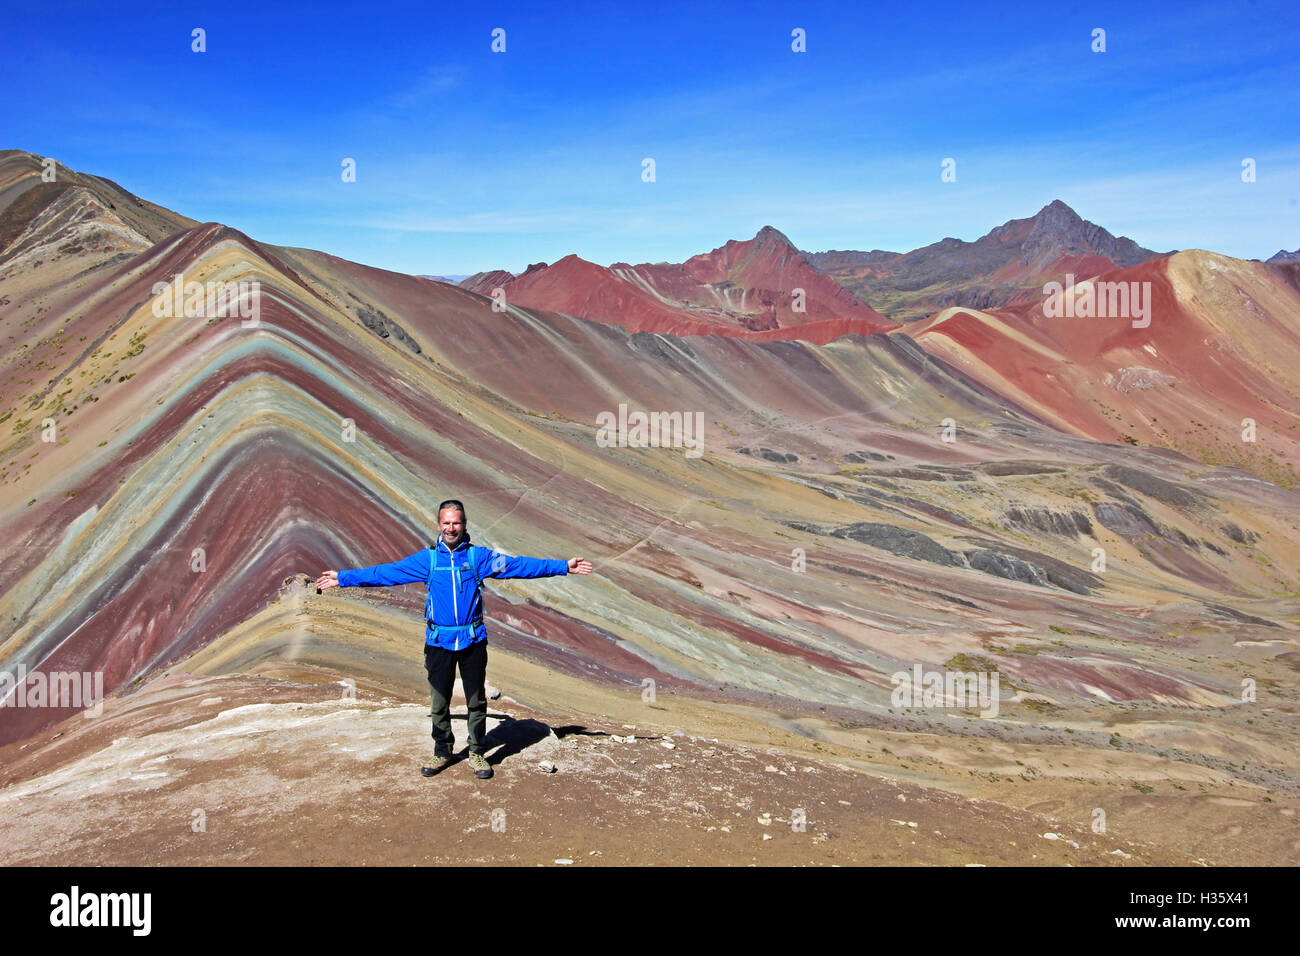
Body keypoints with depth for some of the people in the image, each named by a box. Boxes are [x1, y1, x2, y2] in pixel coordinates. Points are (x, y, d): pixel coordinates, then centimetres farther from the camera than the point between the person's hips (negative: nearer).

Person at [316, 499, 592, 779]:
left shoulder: (478, 556, 1)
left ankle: (477, 754, 24)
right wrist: (342, 578, 6)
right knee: (439, 703, 10)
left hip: (473, 641, 0)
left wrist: (563, 566, -6)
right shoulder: (426, 559, 3)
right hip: (438, 642, 1)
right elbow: (386, 573, 6)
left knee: (476, 701, 8)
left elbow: (518, 565, -1)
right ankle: (442, 752, 29)